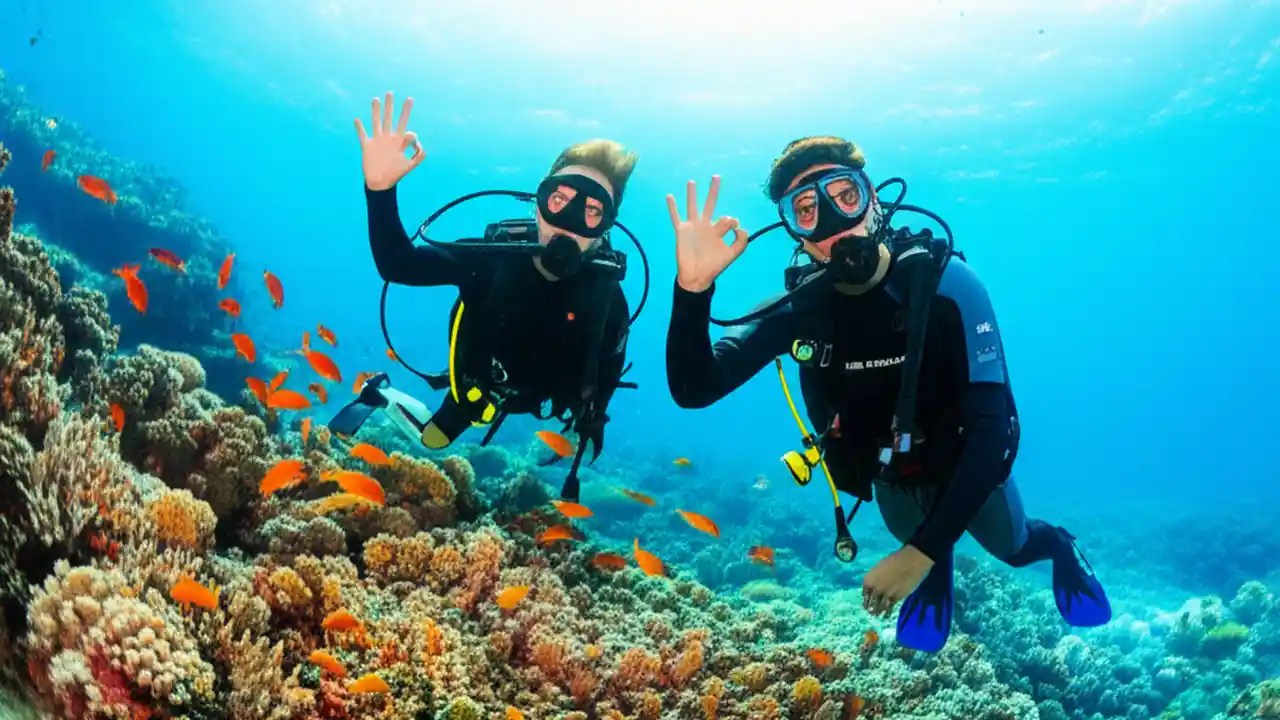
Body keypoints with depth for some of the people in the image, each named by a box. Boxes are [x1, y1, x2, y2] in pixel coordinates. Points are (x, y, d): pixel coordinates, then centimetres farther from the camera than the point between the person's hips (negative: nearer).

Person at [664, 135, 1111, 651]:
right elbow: (693, 390, -32)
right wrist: (693, 287, -49)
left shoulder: (946, 284, -34)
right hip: (892, 477, 1)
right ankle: (939, 573, 51)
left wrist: (920, 553, -44)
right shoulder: (800, 307, -25)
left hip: (969, 465, -1)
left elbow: (994, 429, -38)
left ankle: (1056, 545, 60)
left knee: (1013, 548, 25)